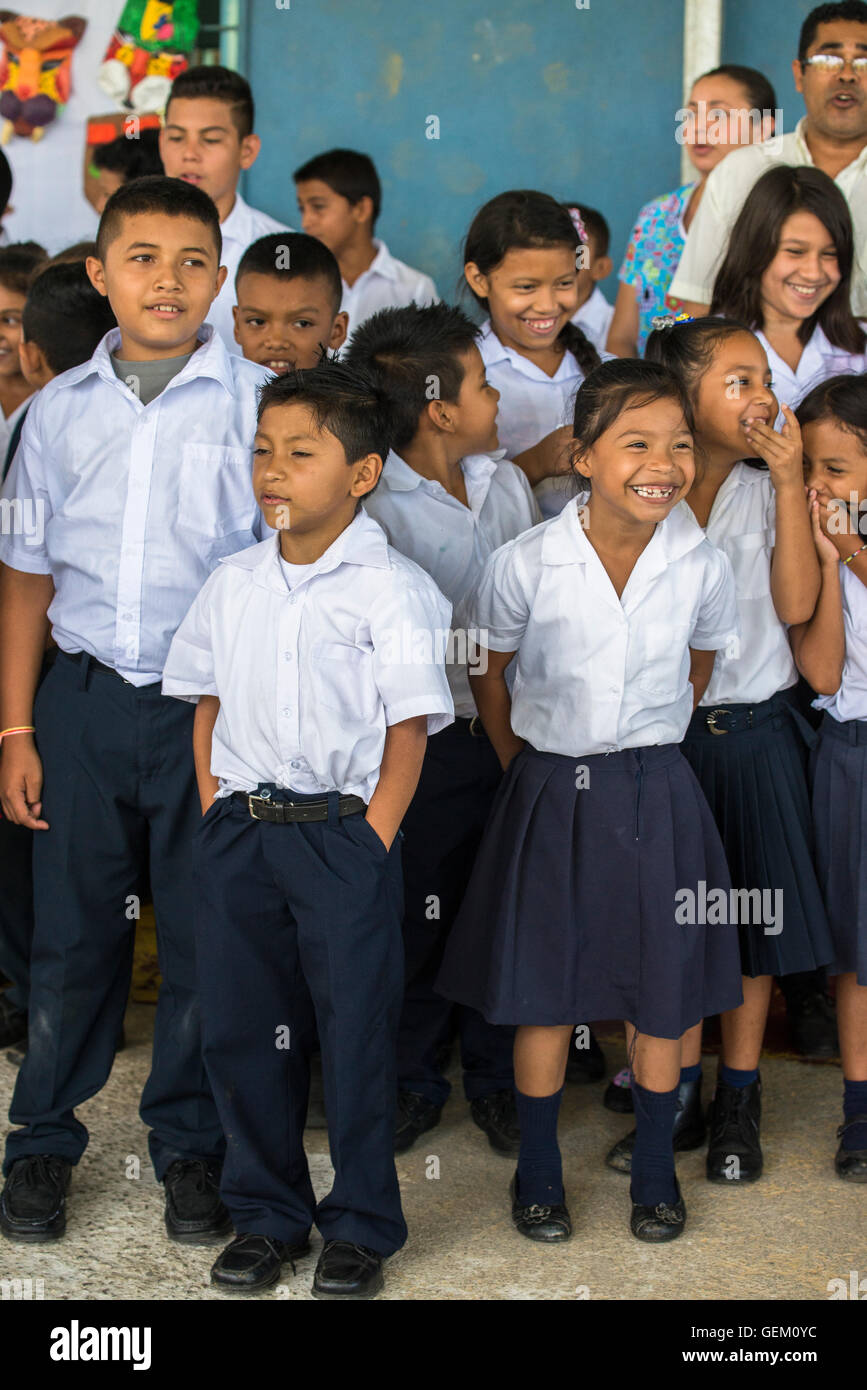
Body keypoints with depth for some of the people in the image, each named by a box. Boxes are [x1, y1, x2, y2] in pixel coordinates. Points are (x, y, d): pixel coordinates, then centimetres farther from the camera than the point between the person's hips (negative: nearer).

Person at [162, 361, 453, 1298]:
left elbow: (409, 728, -7)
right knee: (239, 1027, 10)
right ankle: (265, 1213, 25)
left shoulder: (391, 589, -6)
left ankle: (361, 1228, 17)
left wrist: (373, 838, -12)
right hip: (238, 833, 5)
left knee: (356, 1030, 3)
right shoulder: (233, 584, 10)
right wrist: (214, 811, 6)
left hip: (344, 832, -5)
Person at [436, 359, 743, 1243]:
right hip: (552, 794, -1)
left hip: (657, 795, 1)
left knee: (663, 989, 8)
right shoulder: (525, 565, -15)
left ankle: (654, 1170, 27)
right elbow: (488, 671, 2)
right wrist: (528, 767, 7)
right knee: (543, 987, 7)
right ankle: (538, 1171, 24)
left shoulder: (702, 566, -10)